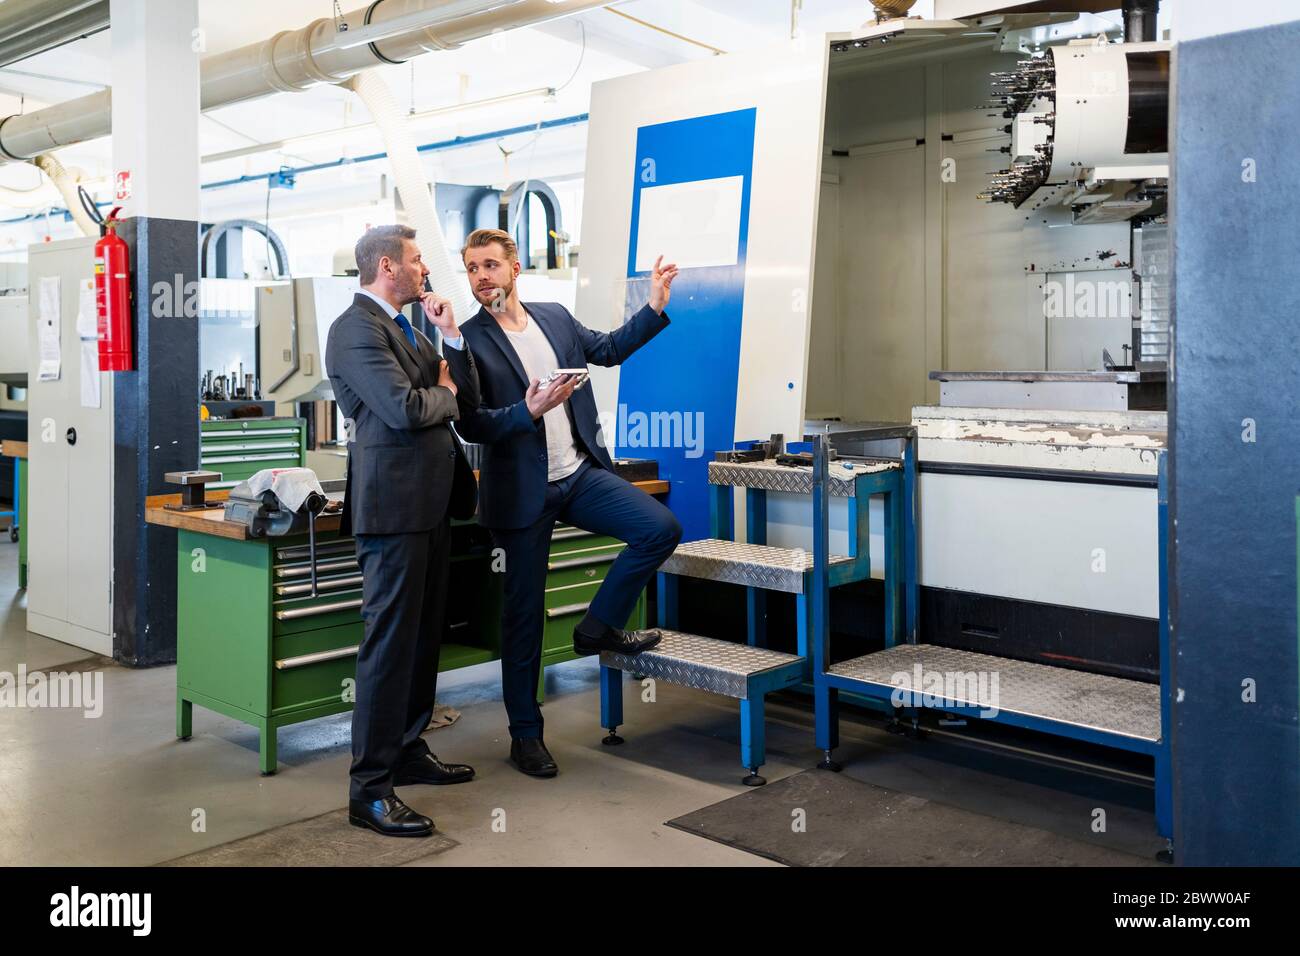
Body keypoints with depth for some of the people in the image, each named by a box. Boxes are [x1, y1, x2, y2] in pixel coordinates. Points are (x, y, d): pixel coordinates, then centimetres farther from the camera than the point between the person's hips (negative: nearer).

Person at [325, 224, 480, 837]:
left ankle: (408, 752, 30)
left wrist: (451, 336, 4)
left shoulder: (406, 329, 18)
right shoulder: (357, 328, -12)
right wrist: (443, 392, -3)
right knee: (389, 644, -6)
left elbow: (467, 401, 14)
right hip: (393, 505, -10)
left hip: (429, 505, 10)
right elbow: (406, 409, -23)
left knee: (422, 637, 16)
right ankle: (370, 790, 1)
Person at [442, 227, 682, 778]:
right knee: (524, 613, 3)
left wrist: (655, 307, 11)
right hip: (522, 491, -5)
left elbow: (608, 349, 21)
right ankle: (526, 735, 18)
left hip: (581, 474, 5)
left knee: (662, 530, -11)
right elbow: (469, 426, -14)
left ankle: (598, 627, 10)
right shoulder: (466, 342, -7)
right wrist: (528, 412, -27)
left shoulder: (555, 318, 8)